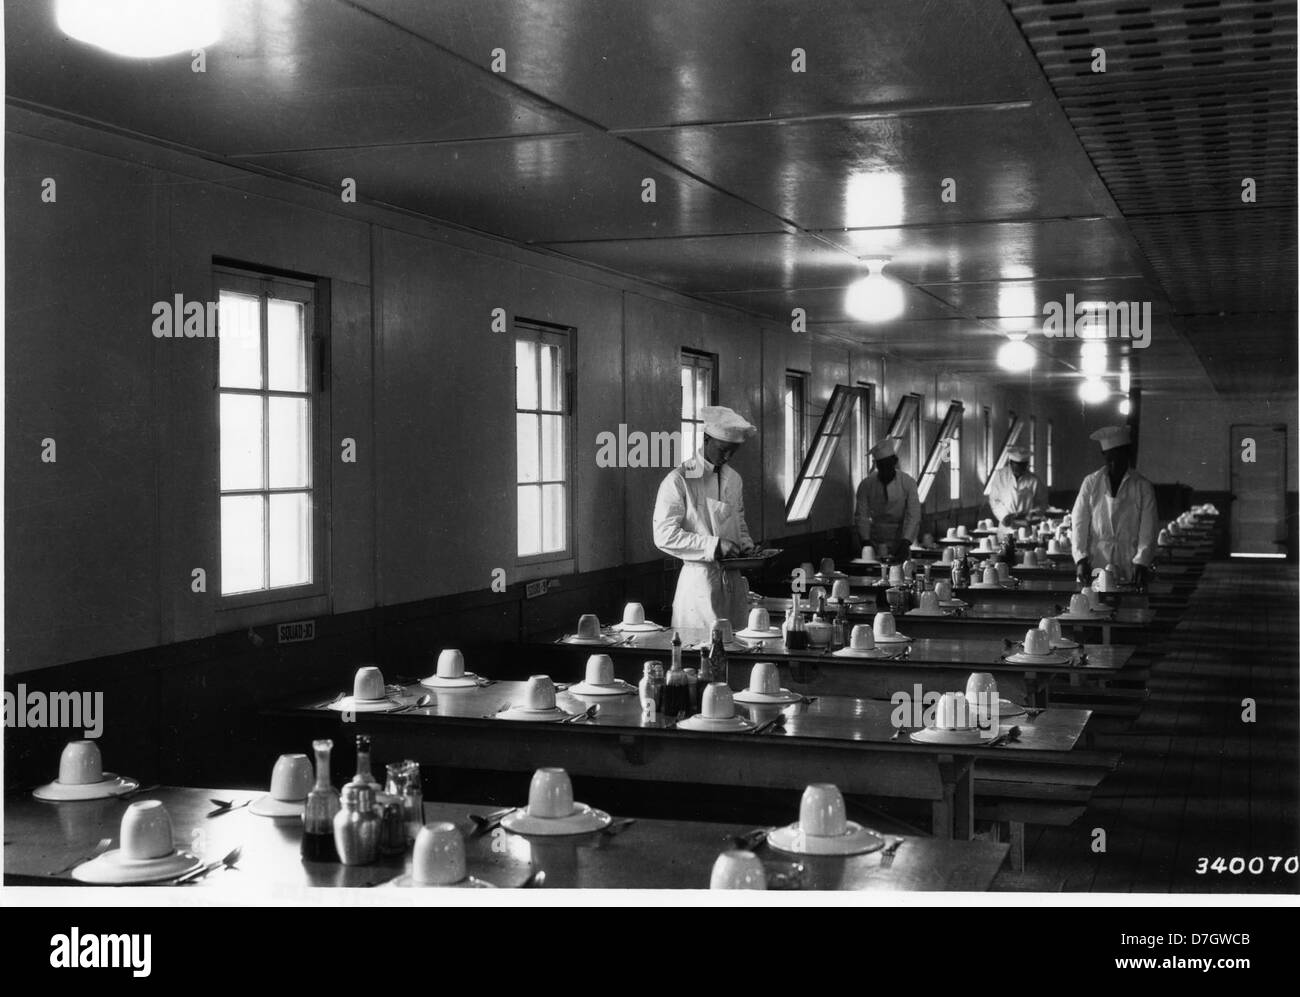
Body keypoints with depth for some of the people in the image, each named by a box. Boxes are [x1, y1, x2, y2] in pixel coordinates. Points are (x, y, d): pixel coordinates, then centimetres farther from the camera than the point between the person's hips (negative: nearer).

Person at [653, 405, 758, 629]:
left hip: (734, 581, 6)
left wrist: (746, 546, 4)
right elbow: (664, 535, -15)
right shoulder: (678, 480, -8)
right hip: (699, 580, -6)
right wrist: (714, 545, -19)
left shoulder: (733, 479, 14)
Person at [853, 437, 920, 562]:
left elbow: (913, 516, -12)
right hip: (875, 541, 1)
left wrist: (905, 542, -26)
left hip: (900, 541, 0)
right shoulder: (866, 485, -3)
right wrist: (866, 541, -20)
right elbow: (861, 515, -4)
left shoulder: (908, 483, -6)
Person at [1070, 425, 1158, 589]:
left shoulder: (1144, 487, 5)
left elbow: (1148, 530, 1)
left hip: (1129, 570, 0)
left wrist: (1141, 563, -13)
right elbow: (1079, 523, 3)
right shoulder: (1090, 483, 7)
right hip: (1095, 566, 0)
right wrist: (1081, 560, -9)